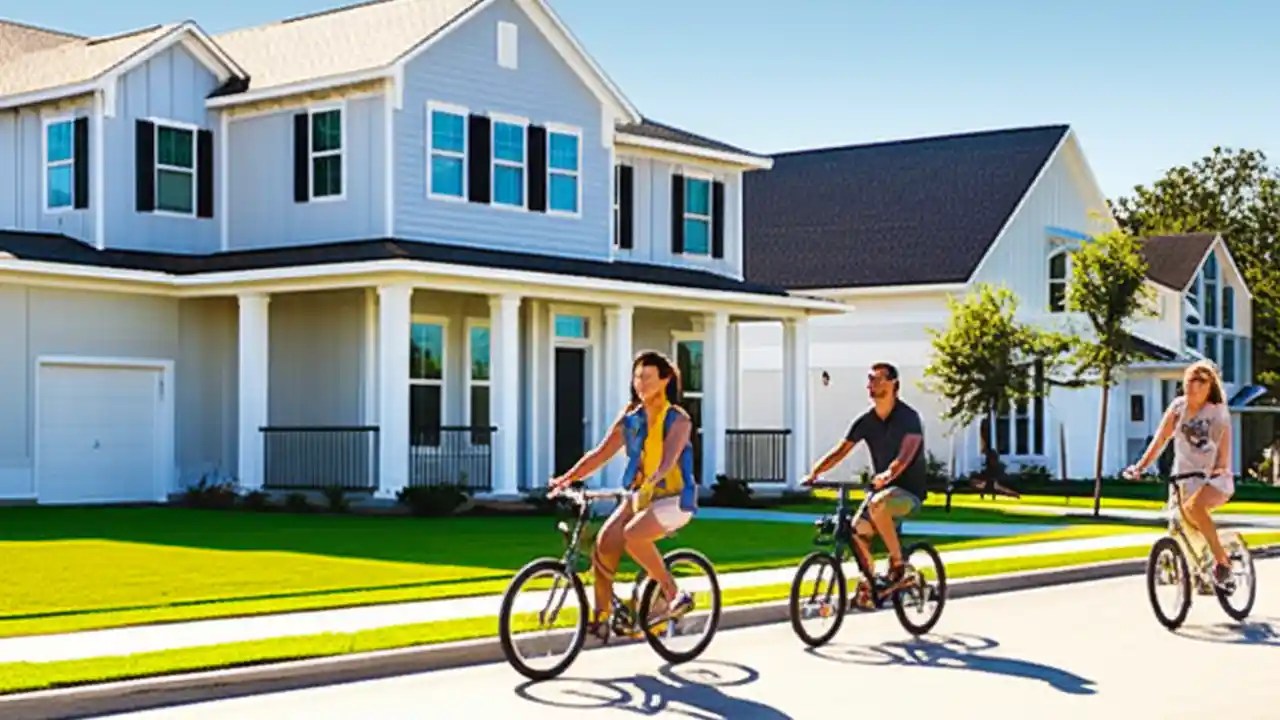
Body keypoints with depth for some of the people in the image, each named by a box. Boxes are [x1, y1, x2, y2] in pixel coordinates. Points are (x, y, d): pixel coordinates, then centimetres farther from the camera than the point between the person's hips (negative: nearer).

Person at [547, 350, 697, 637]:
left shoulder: (678, 420, -10)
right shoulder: (630, 417, 5)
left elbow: (669, 459, -28)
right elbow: (601, 453, -1)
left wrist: (650, 482, -48)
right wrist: (568, 478, -15)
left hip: (674, 498, -5)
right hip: (640, 495, 5)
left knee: (633, 536, -31)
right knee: (604, 542, -17)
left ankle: (673, 594, -14)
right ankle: (600, 617, -7)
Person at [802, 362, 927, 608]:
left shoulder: (908, 417, -15)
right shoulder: (866, 420, 2)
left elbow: (907, 452, -31)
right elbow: (840, 450, -2)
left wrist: (888, 474, -50)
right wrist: (814, 473, -16)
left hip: (908, 491, -6)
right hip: (883, 489, 6)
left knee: (877, 505, -36)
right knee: (858, 532, -11)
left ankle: (898, 564, -21)